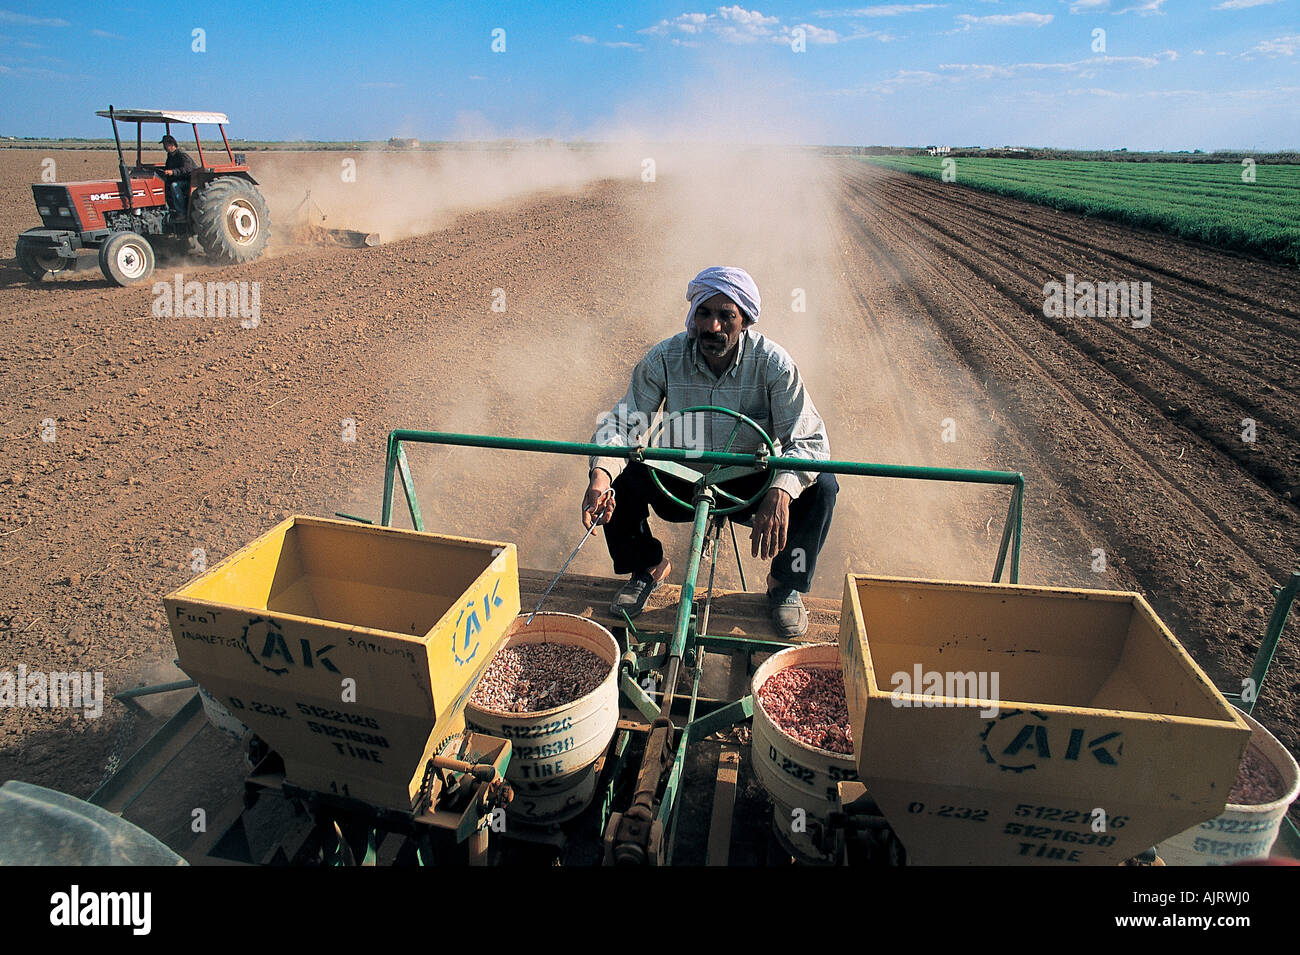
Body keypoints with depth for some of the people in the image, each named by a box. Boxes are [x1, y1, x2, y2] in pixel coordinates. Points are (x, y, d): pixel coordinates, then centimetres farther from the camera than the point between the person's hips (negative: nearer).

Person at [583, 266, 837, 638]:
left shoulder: (772, 362, -18)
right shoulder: (665, 358, -15)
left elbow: (809, 438, -23)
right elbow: (623, 421, -17)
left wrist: (780, 492, -44)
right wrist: (600, 473, -40)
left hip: (750, 487, 0)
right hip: (681, 485, 1)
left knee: (820, 485, -26)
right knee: (620, 475, -24)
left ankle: (785, 584, 2)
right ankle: (647, 566, 6)